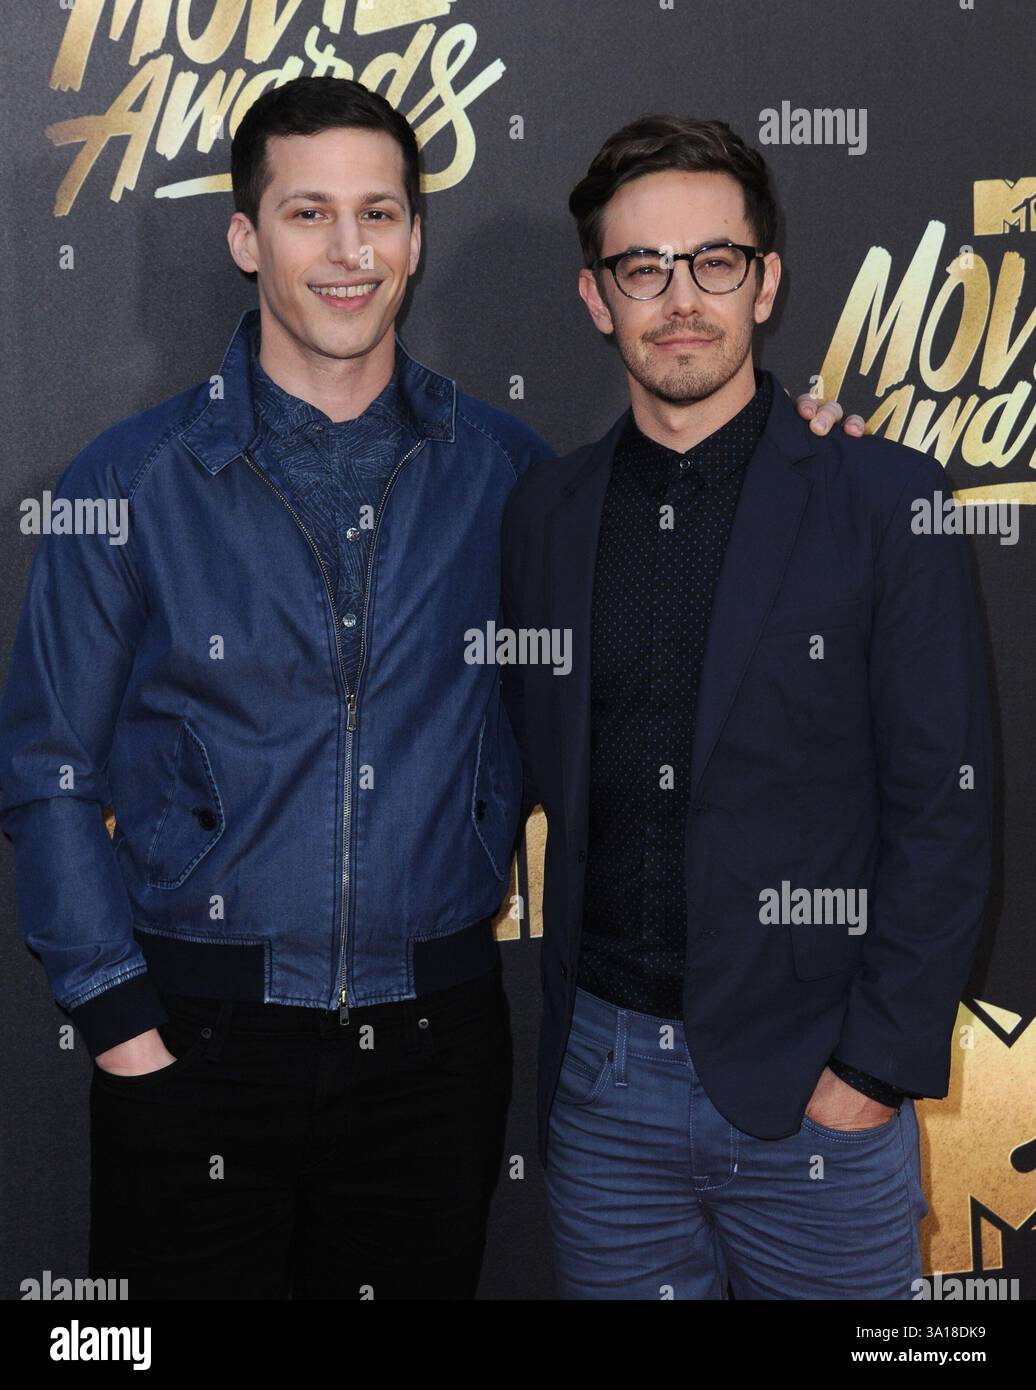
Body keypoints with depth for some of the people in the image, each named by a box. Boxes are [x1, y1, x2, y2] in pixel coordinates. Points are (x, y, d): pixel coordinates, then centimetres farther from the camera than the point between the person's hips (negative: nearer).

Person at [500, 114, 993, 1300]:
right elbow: (535, 770, 11)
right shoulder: (542, 513, 5)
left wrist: (877, 1066, -10)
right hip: (601, 1079, 3)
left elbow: (943, 806, -7)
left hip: (814, 1084, -3)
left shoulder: (885, 501, -6)